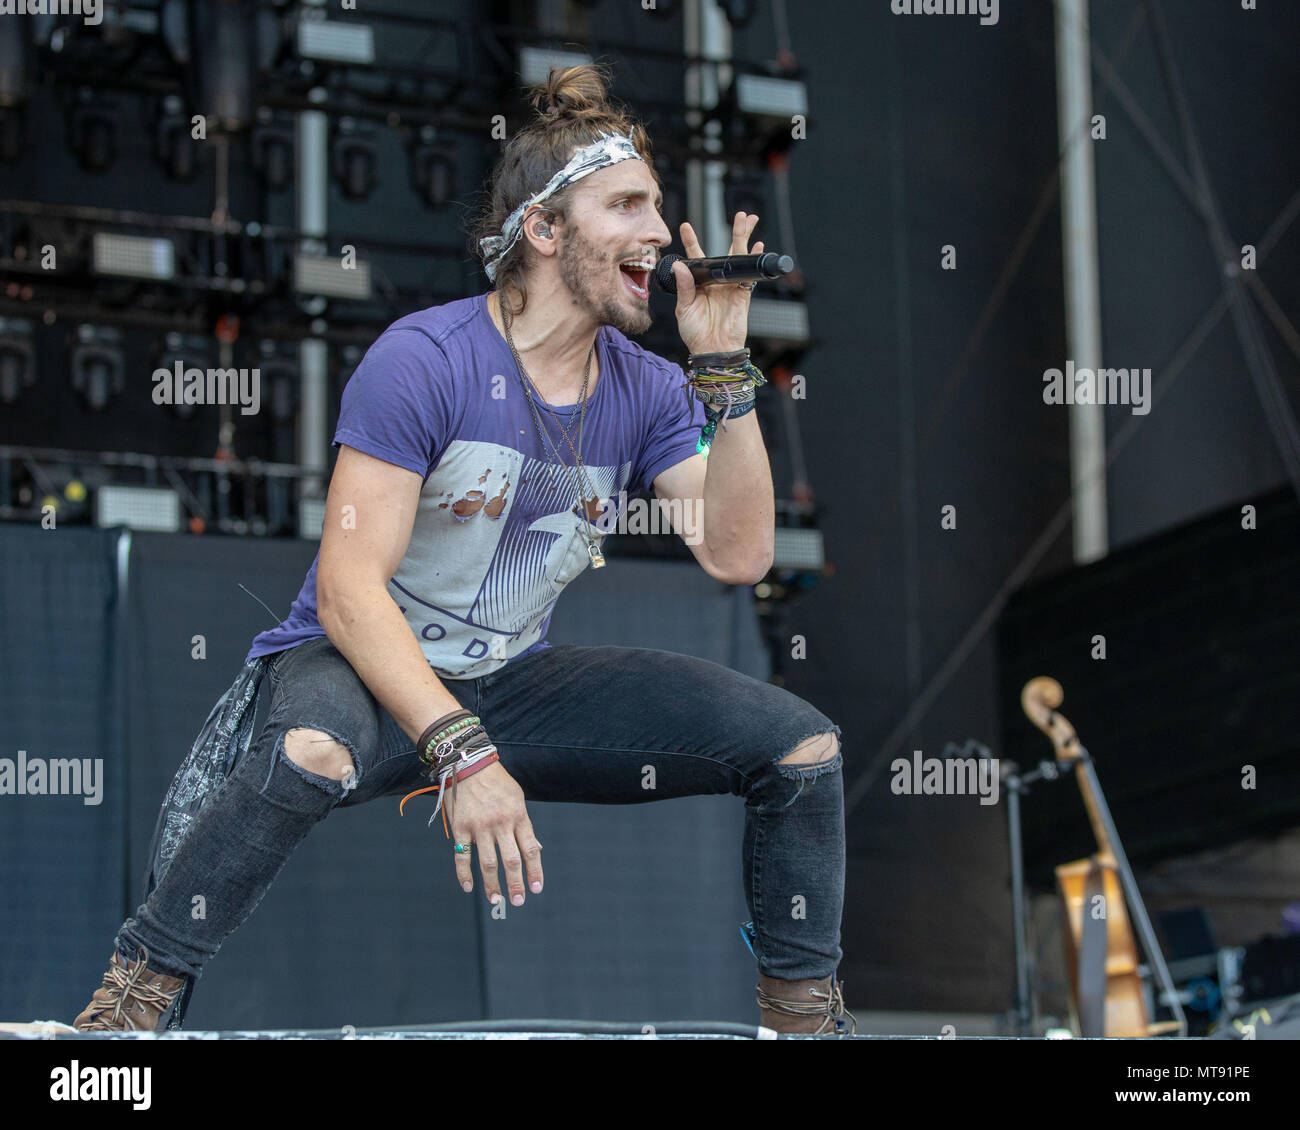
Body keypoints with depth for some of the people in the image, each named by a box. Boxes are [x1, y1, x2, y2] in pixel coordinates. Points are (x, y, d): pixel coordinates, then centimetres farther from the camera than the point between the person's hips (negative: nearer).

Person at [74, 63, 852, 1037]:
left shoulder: (646, 391, 2)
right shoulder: (425, 360, -17)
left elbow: (737, 556, -9)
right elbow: (348, 590, -23)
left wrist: (724, 366, -15)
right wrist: (460, 752, -34)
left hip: (516, 683, 6)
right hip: (366, 667, -6)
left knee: (803, 744, -6)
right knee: (314, 754, -43)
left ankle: (804, 1011, 11)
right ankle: (129, 1003, -26)